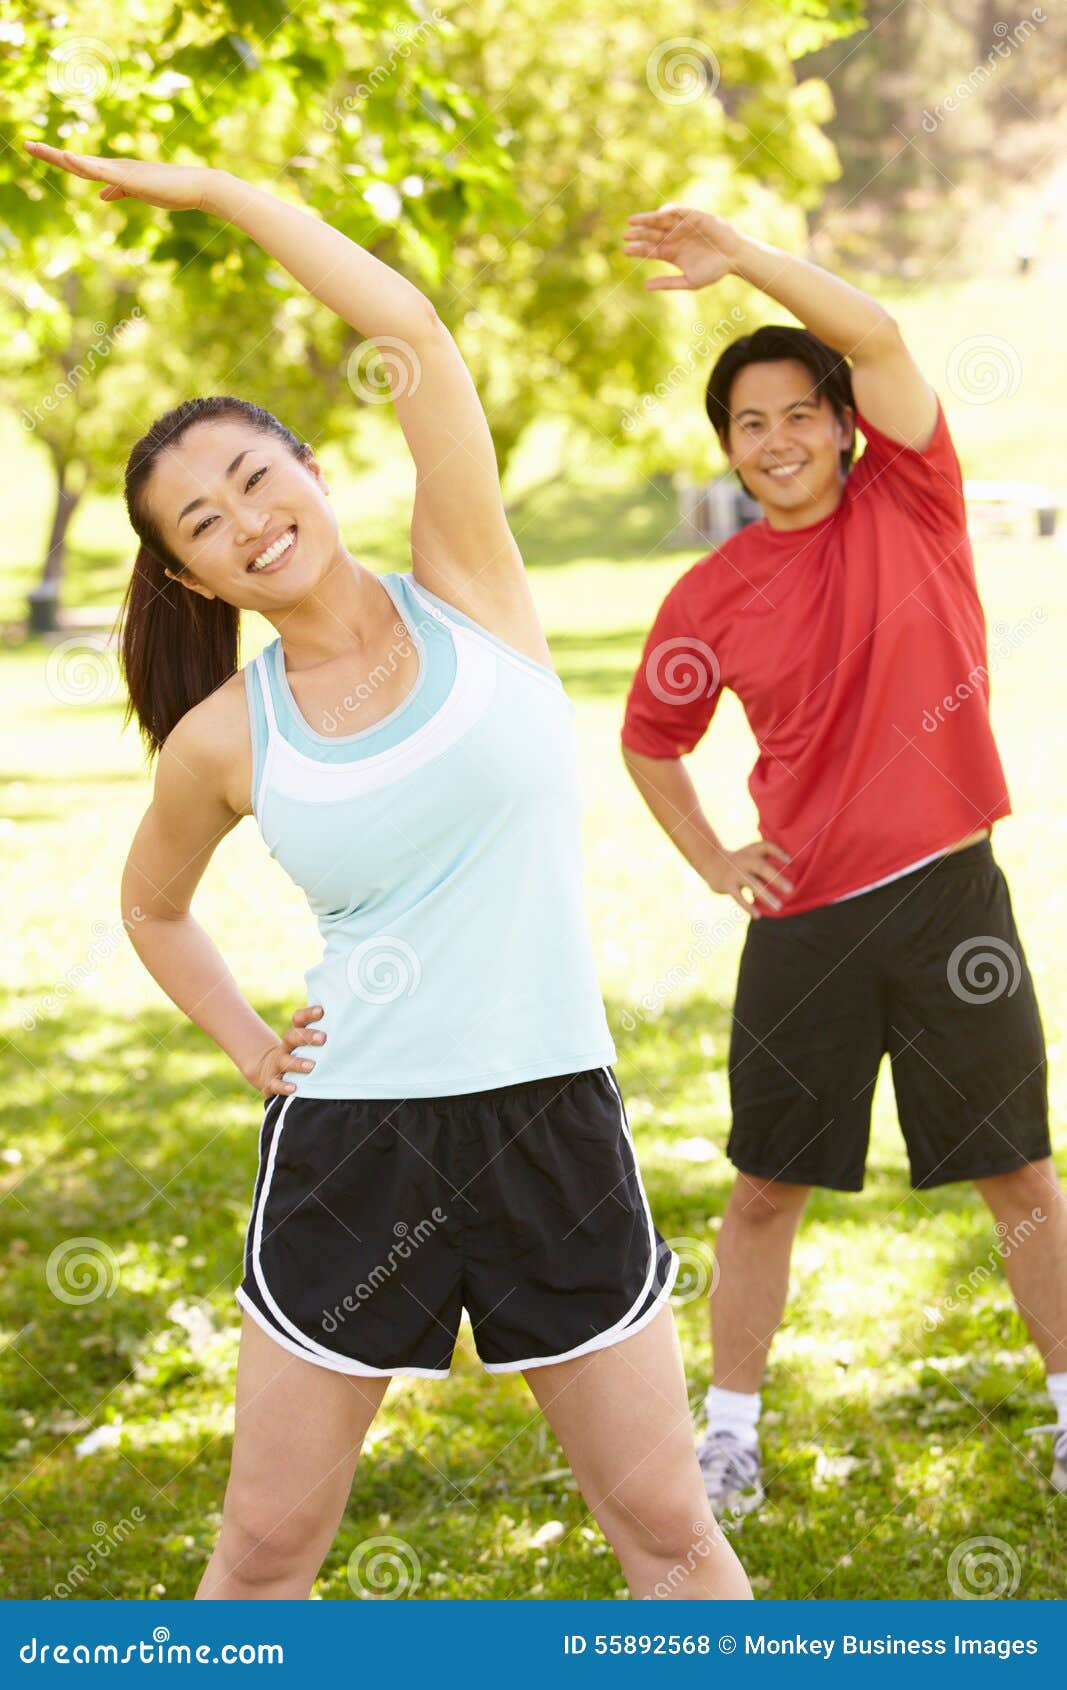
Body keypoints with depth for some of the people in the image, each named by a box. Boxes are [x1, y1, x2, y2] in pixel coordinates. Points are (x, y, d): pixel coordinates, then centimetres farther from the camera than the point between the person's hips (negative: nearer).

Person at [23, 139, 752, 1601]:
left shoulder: (469, 591, -2)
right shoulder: (224, 738, 1)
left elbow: (414, 330, -13)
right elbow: (153, 905, 21)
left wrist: (215, 190, -7)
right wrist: (244, 1042, 7)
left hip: (552, 1124, 0)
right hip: (347, 1139, 1)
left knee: (668, 1527, 7)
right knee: (267, 1548, 6)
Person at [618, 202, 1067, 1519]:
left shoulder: (909, 501, -2)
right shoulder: (710, 597, 1)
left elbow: (879, 339, -18)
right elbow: (649, 741, 16)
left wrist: (743, 257, -29)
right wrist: (712, 864, 5)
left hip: (947, 894, -1)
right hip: (805, 917, 1)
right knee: (768, 1183, 7)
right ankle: (730, 1428, 18)